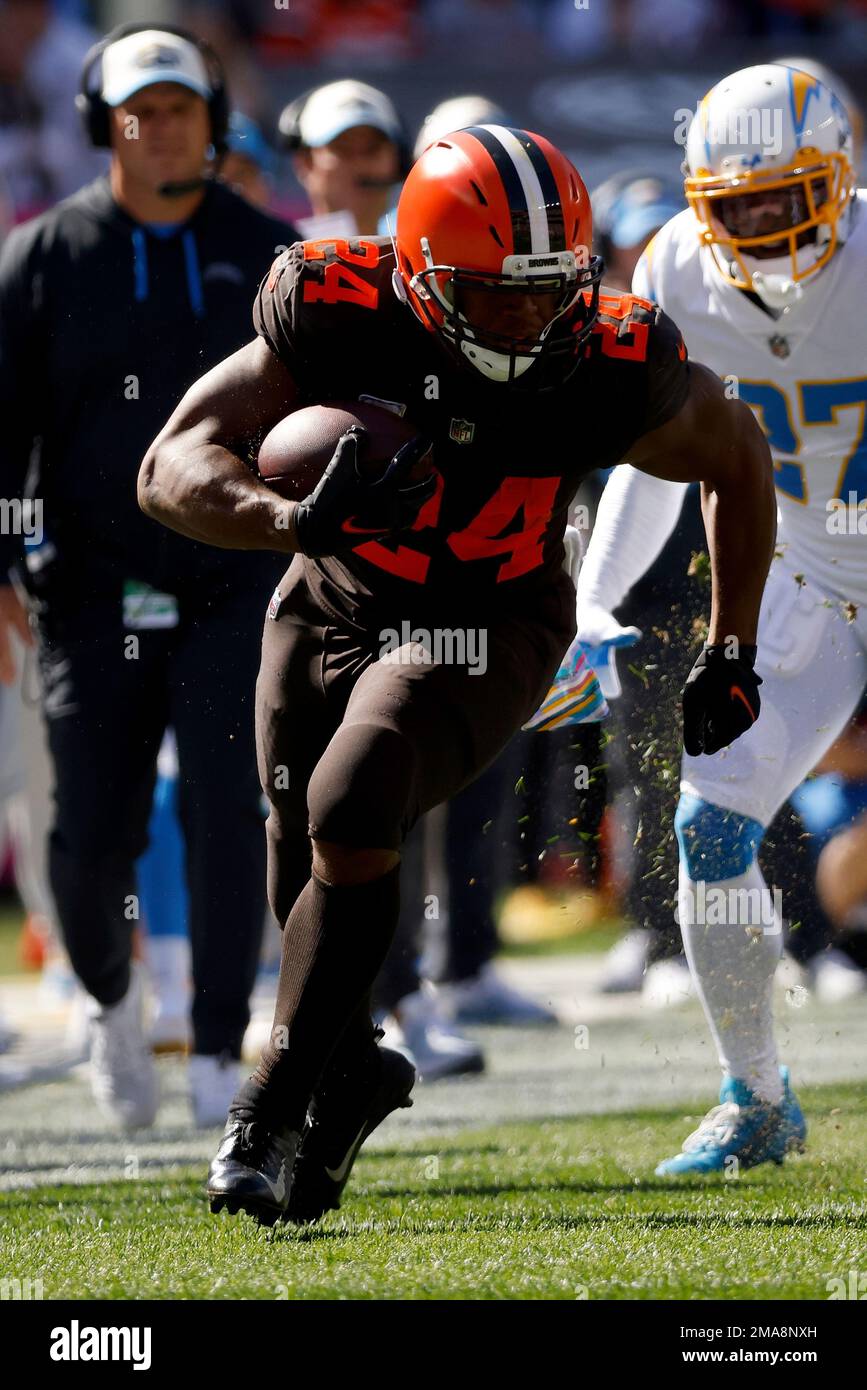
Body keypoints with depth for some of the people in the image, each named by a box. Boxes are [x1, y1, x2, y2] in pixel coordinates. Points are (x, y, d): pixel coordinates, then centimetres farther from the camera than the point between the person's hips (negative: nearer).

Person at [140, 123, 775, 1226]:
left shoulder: (612, 372, -25)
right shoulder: (341, 316, -26)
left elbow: (738, 455, -3)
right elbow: (171, 471, -28)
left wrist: (731, 652, 2)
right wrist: (297, 522, -48)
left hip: (490, 630, -2)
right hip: (331, 608, 2)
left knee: (350, 813, -28)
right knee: (310, 910, 8)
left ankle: (271, 1111, -16)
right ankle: (354, 1071, 41)